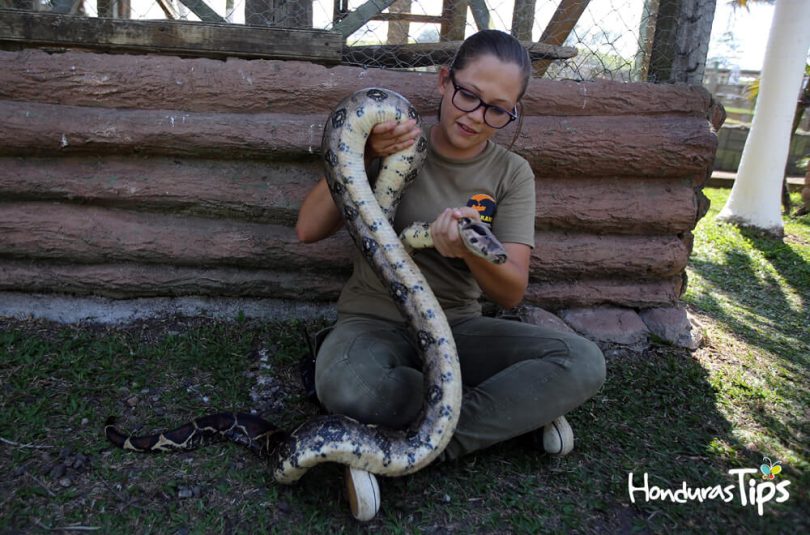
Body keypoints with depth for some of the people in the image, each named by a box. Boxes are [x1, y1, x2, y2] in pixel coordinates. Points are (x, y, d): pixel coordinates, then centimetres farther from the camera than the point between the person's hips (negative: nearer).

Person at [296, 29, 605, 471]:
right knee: (347, 387, -37)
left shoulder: (512, 174, 1)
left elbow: (511, 293, -9)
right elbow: (308, 230, -6)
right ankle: (518, 408, -15)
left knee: (584, 362, -22)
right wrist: (362, 157, -19)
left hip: (458, 327, 2)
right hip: (376, 320, -1)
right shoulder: (394, 147, -3)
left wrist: (471, 252, -31)